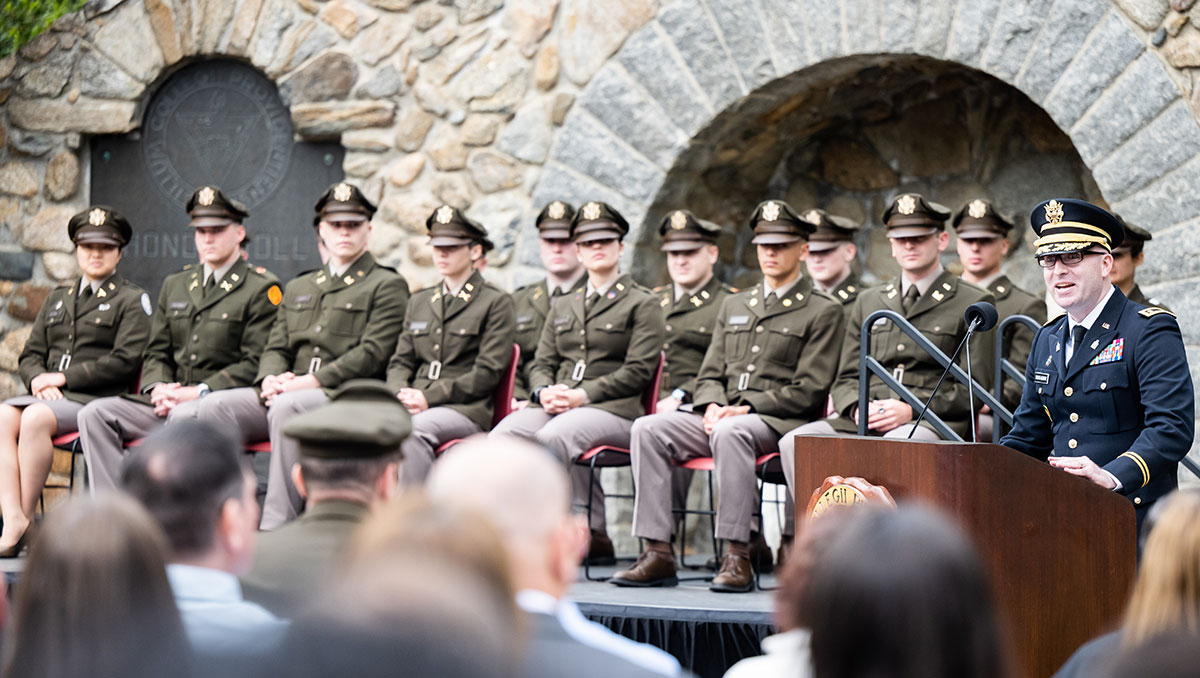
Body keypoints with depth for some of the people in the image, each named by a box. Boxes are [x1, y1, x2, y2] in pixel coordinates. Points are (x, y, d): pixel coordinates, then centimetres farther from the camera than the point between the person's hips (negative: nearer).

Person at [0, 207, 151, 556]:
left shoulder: (132, 300, 7)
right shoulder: (57, 299, 26)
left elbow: (124, 361, -7)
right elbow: (30, 354, 20)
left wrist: (64, 377, -11)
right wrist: (39, 379, -4)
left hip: (98, 400, -5)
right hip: (49, 395, 6)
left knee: (35, 418, -34)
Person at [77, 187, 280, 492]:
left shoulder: (261, 289, 1)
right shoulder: (175, 285, 21)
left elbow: (255, 364, -7)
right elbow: (157, 351, 19)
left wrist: (199, 392, -16)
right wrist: (158, 387, -4)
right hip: (169, 401, 6)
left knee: (185, 415, -40)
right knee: (94, 414, -15)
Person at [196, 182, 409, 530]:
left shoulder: (388, 286, 6)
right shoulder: (298, 288, 27)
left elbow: (372, 354, -7)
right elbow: (276, 347, 20)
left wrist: (311, 381, -16)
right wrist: (270, 380, -5)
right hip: (287, 393, 6)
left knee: (286, 407, -37)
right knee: (216, 406, -19)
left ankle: (277, 525, -38)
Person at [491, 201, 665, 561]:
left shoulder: (642, 304, 8)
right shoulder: (562, 306, 26)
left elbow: (638, 371, -4)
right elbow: (541, 363, 19)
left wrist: (583, 394, -14)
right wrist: (544, 391, -6)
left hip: (613, 410, -5)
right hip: (554, 407, 5)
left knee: (551, 437, -37)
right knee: (503, 434, -27)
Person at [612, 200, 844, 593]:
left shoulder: (823, 311, 4)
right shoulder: (734, 305, 24)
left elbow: (808, 390, -5)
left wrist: (745, 409, -15)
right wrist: (712, 406, -4)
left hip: (780, 423, -6)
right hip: (722, 417, 6)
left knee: (730, 432, -39)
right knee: (648, 428, -19)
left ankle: (737, 557, -38)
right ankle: (657, 553, -24)